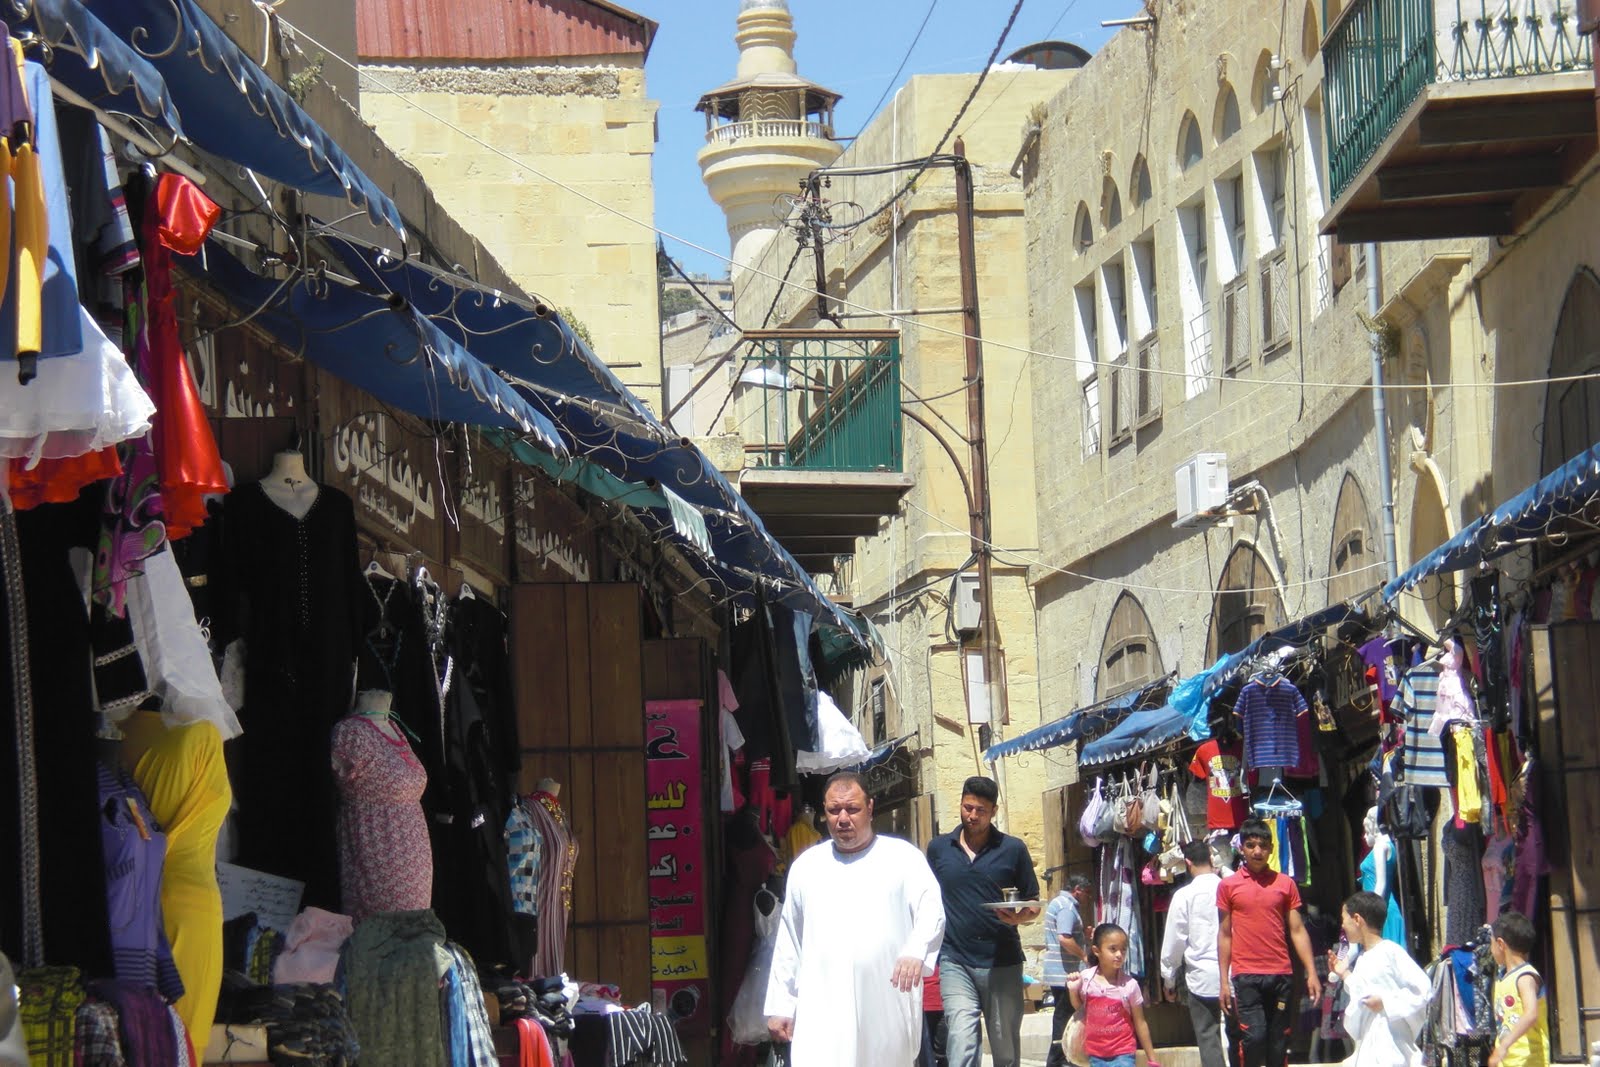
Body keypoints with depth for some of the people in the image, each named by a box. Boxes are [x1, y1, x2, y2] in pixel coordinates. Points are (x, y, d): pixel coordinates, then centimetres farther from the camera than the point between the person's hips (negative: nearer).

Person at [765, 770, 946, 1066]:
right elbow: (789, 942, 17)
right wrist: (780, 1005, 13)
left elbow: (931, 910, -7)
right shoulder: (806, 866, 14)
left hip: (888, 1006, -1)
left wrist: (916, 951, -28)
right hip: (823, 1009, 1)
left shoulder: (903, 857, 6)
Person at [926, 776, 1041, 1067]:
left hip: (1002, 963, 1)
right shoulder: (938, 848, 8)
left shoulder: (1013, 849, 4)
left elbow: (1034, 904, 7)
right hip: (956, 962, 0)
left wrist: (1021, 917, -15)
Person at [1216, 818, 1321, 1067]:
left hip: (1281, 975, 2)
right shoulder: (1228, 885, 4)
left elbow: (1297, 930, 8)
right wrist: (1223, 982, 2)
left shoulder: (1285, 884, 8)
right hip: (1245, 976, -2)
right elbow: (1224, 935, 6)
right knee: (1253, 1037, -16)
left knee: (1279, 1042, 5)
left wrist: (1311, 973, 0)